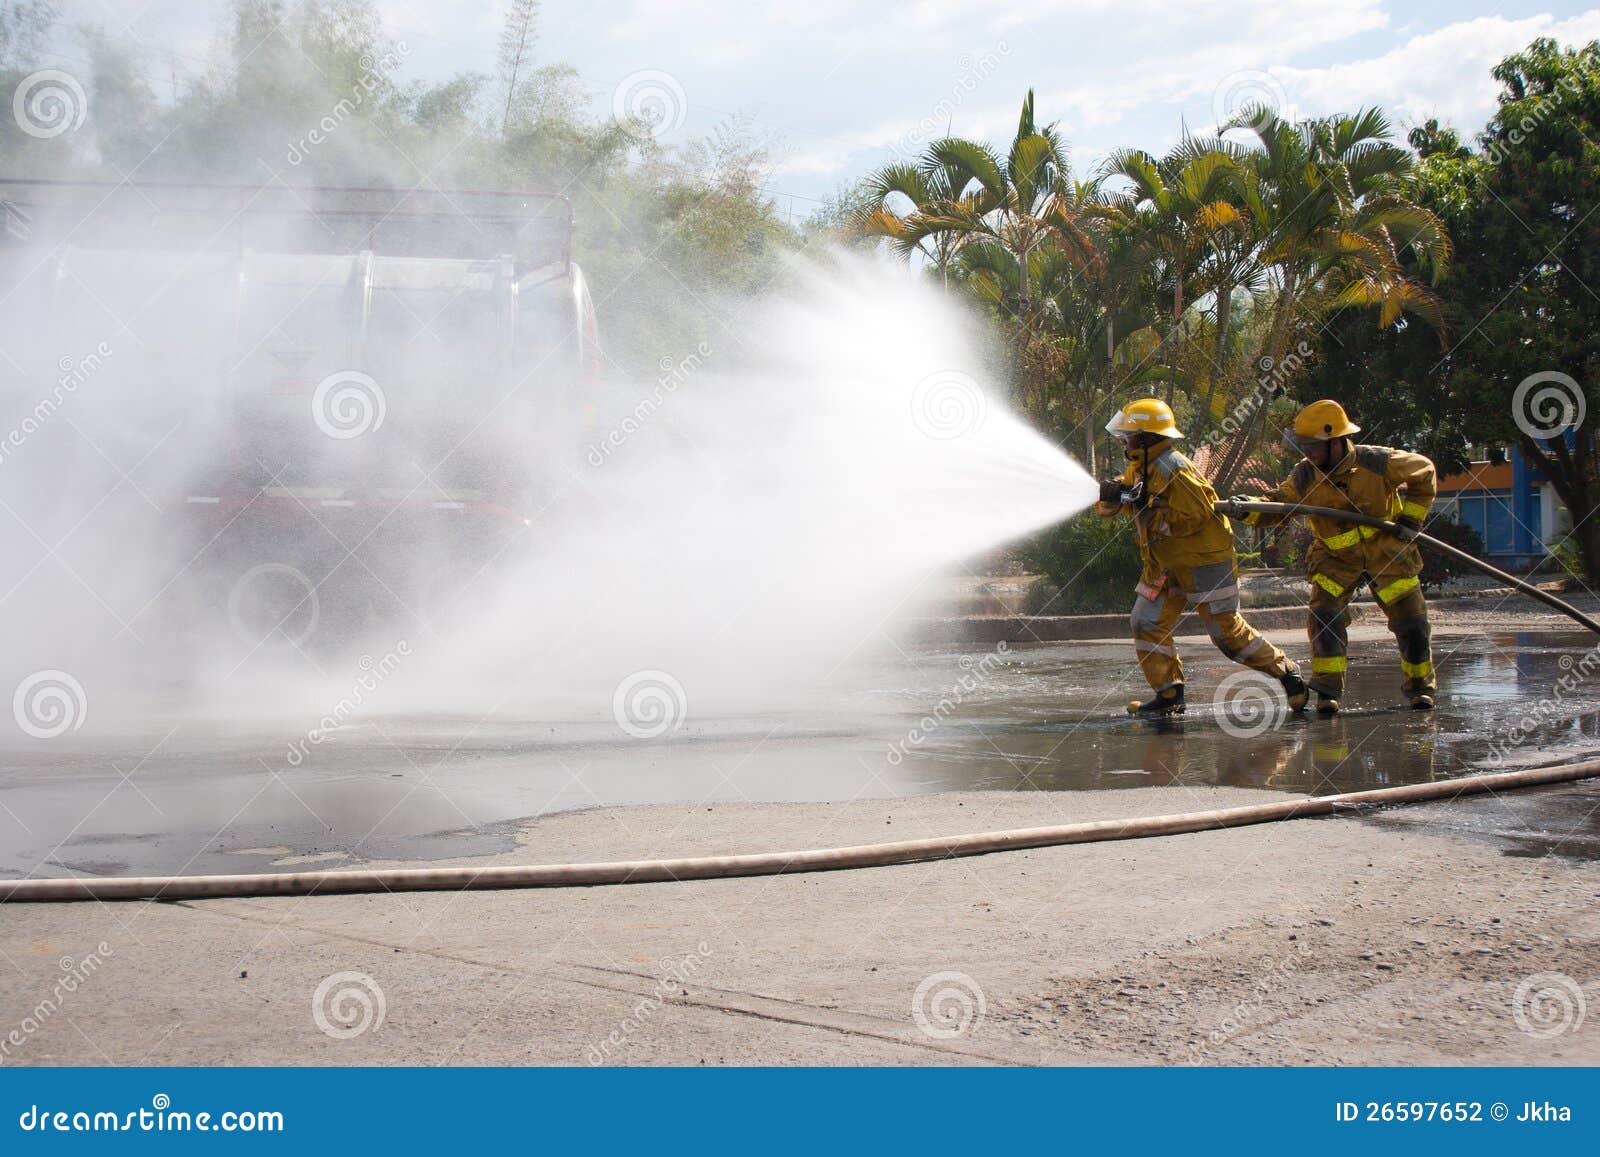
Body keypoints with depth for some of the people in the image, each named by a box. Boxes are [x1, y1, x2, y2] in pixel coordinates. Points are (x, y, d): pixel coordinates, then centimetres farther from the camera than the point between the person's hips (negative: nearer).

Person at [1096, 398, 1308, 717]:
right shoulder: (1139, 468, 8)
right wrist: (1110, 495, -13)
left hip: (1203, 560, -9)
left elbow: (1195, 516, -26)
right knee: (1147, 623, 2)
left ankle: (1286, 672, 13)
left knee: (1227, 630, -4)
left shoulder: (1172, 469, -21)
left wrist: (1150, 511, -24)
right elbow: (1107, 507, 10)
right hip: (1165, 563, 9)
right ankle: (1168, 694, 8)